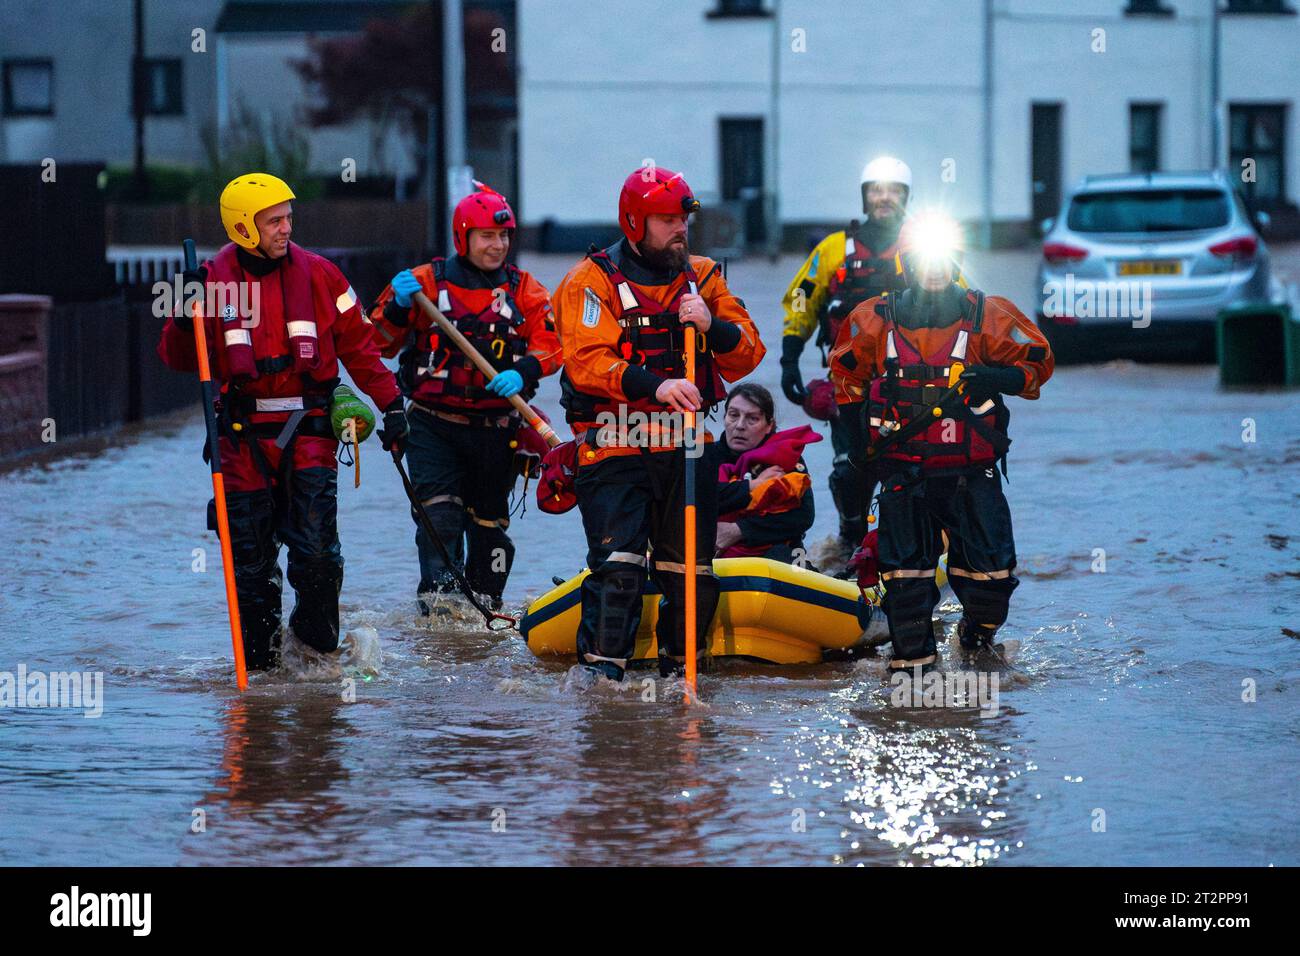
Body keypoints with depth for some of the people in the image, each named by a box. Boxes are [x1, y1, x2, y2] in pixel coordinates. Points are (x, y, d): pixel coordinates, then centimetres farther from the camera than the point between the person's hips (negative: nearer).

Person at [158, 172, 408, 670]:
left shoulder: (318, 274, 3)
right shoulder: (214, 280, 1)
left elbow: (359, 348, 9)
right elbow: (178, 359, 3)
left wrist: (392, 405, 3)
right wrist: (186, 317, -16)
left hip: (308, 429, 0)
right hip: (244, 436, 0)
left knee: (316, 549, -12)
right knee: (251, 556, 2)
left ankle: (318, 644, 7)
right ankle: (258, 657, 14)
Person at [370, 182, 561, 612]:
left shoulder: (524, 290, 8)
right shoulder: (427, 282, 2)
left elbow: (549, 344, 0)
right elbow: (381, 342, 2)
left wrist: (523, 372, -20)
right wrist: (398, 306, -18)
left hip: (496, 428, 2)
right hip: (434, 426, -2)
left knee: (488, 520, 10)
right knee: (439, 513, -17)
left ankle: (485, 605, 21)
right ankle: (438, 597, -17)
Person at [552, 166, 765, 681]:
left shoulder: (701, 276, 13)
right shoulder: (593, 280, -2)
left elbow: (748, 354, 7)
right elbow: (586, 361, -15)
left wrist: (711, 325, -14)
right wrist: (653, 386, -28)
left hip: (685, 446, 4)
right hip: (615, 443, -4)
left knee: (691, 570, 5)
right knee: (617, 563, -15)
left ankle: (677, 666, 18)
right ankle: (602, 669, -11)